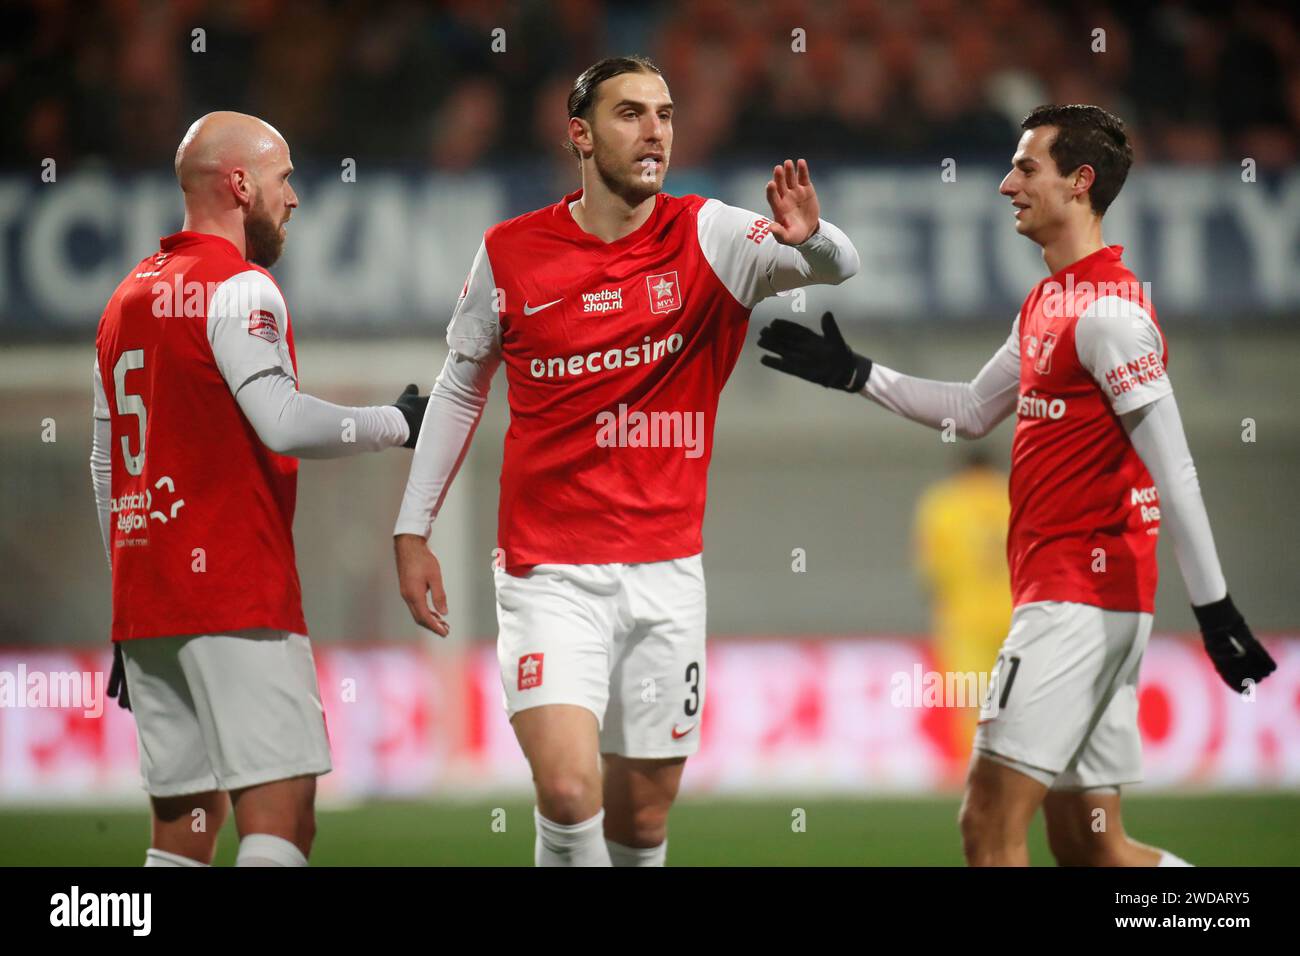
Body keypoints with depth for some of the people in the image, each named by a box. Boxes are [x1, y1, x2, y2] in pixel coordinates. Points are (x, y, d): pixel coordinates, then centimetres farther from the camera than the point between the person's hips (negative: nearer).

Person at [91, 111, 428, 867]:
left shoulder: (128, 299, 19)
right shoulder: (239, 288, -7)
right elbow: (283, 422, -20)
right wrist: (395, 424, -4)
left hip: (143, 599, 8)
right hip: (237, 595, -8)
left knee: (184, 822, 8)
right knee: (282, 814, -11)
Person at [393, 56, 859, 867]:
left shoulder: (706, 238, -2)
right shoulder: (511, 254, 0)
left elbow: (838, 265, -16)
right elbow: (462, 384, 13)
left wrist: (809, 238, -40)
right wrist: (414, 530, 11)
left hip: (665, 574, 1)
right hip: (549, 576, -1)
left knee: (643, 817, 8)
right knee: (568, 790, -20)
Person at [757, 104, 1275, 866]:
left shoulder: (1108, 311, -13)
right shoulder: (1046, 304, 15)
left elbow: (1174, 470, -17)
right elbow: (972, 413, 29)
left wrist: (1214, 605, -20)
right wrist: (855, 374, 24)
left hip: (1082, 597, -10)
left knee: (990, 821, -11)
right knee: (1087, 845, 9)